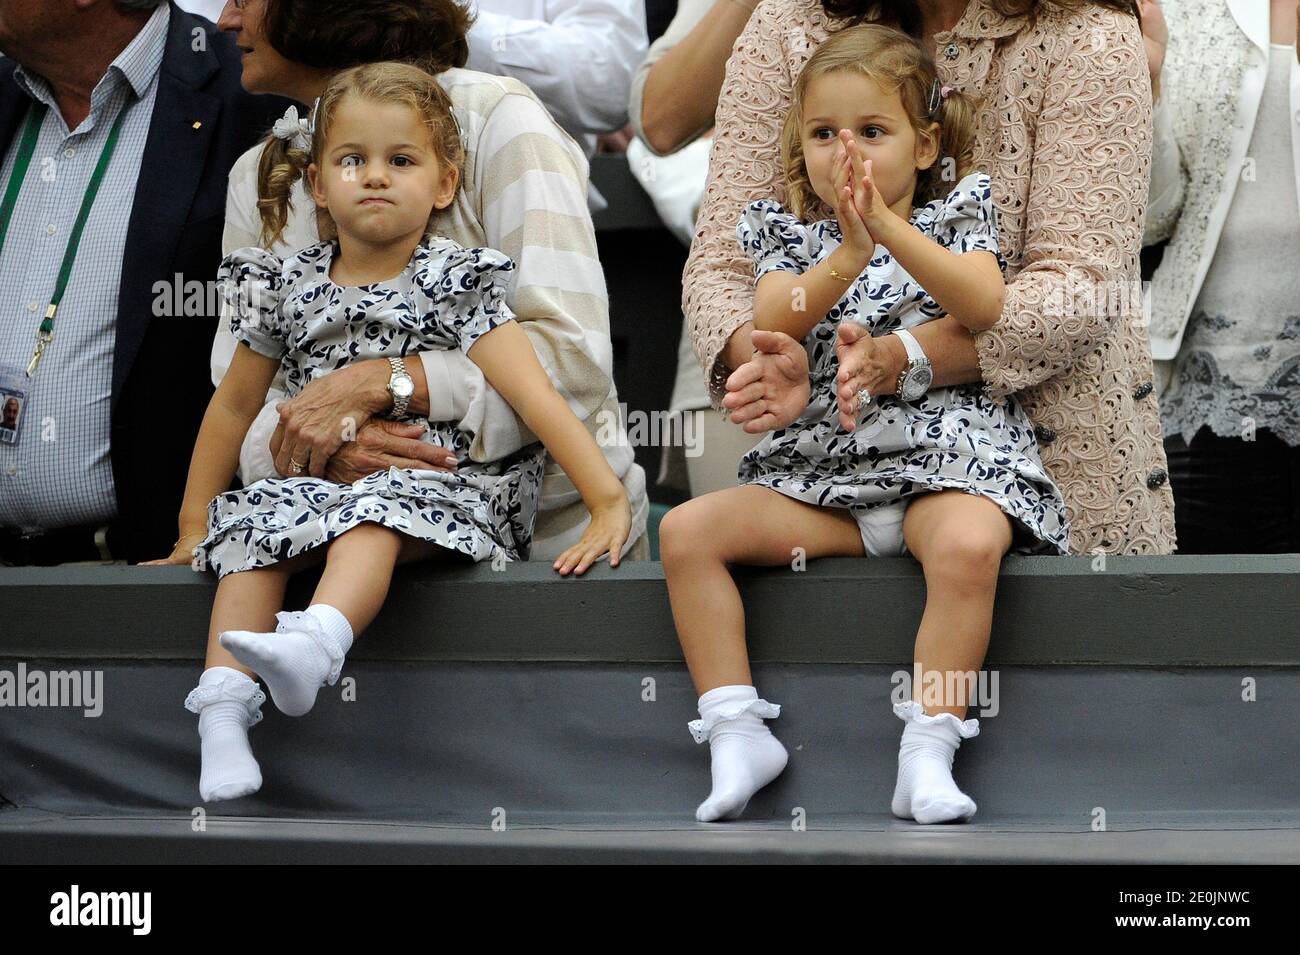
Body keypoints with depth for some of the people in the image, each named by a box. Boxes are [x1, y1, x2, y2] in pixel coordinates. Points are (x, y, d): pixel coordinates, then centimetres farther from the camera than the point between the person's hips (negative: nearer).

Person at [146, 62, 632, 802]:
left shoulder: (453, 283, -2)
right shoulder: (286, 288, 10)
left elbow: (537, 394, -11)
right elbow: (234, 406, 20)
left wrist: (609, 500, -21)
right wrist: (193, 530, 20)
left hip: (432, 484, -5)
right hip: (317, 481, 5)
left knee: (372, 515, -35)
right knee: (252, 527, -23)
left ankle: (319, 639, -63)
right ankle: (224, 705, -33)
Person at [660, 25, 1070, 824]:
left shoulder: (955, 215, 10)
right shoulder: (793, 237, 15)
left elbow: (984, 307, -10)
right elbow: (771, 325, -6)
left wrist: (891, 229, -21)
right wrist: (848, 255, -22)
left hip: (945, 453, -3)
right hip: (823, 469, 3)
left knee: (971, 544, -37)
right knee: (686, 530, -16)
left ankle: (928, 753, -29)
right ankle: (737, 731, -13)